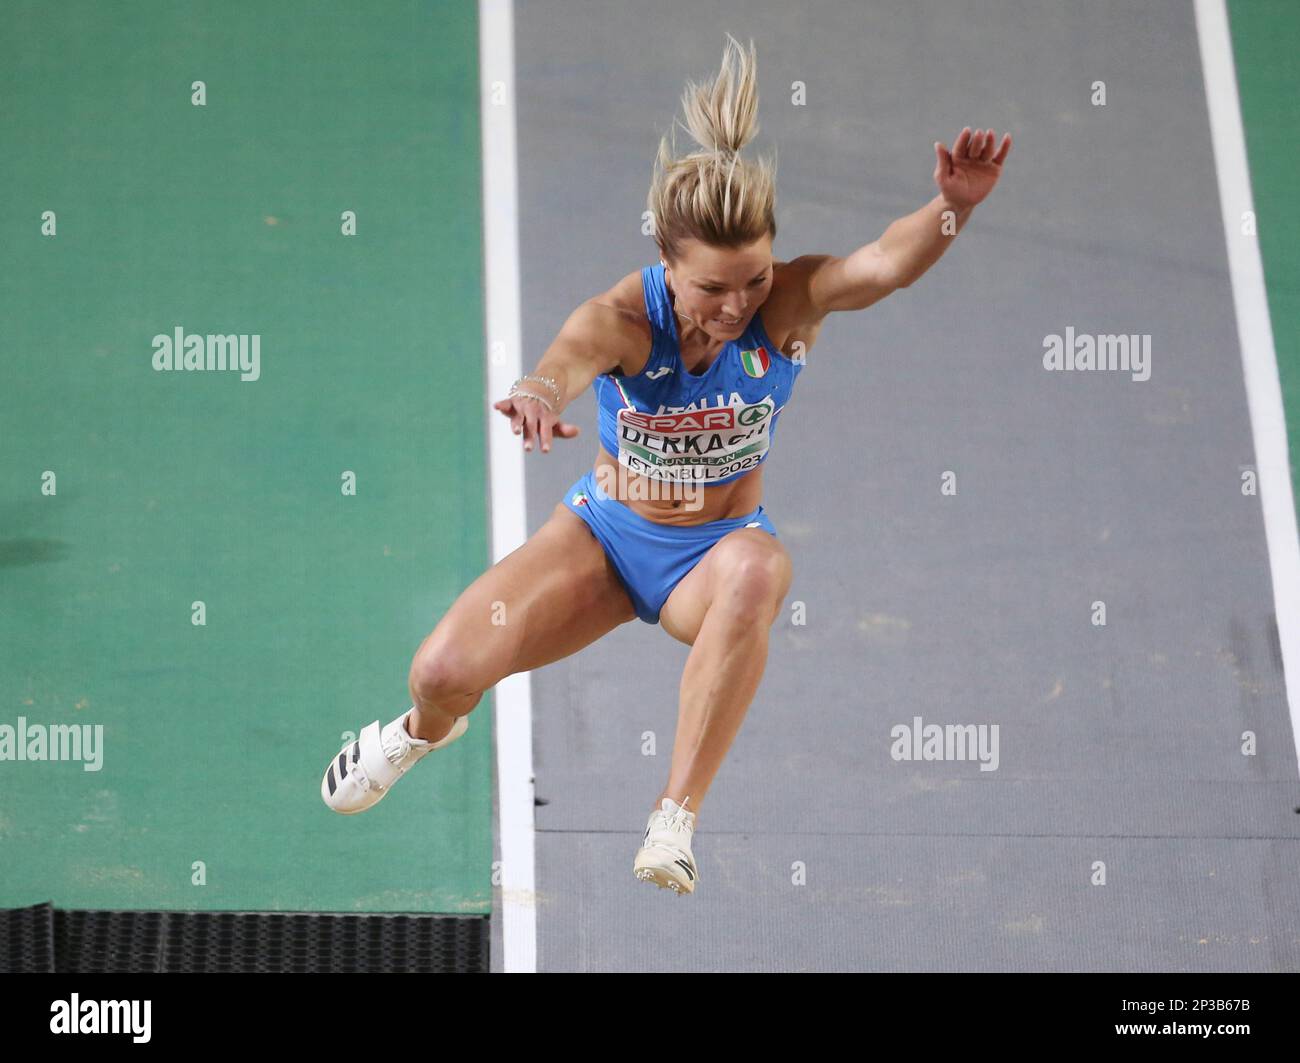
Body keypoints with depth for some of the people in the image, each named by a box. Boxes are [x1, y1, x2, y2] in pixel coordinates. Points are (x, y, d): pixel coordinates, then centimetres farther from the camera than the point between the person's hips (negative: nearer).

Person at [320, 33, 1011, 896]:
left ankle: (676, 819, -30)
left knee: (755, 573, -39)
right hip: (606, 532, 1)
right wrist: (538, 393, -73)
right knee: (445, 669, -13)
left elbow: (886, 265, -43)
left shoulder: (789, 302, -23)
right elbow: (573, 356, -49)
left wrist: (954, 207, -64)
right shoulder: (625, 316, -26)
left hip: (718, 544, -1)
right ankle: (429, 728, 30)